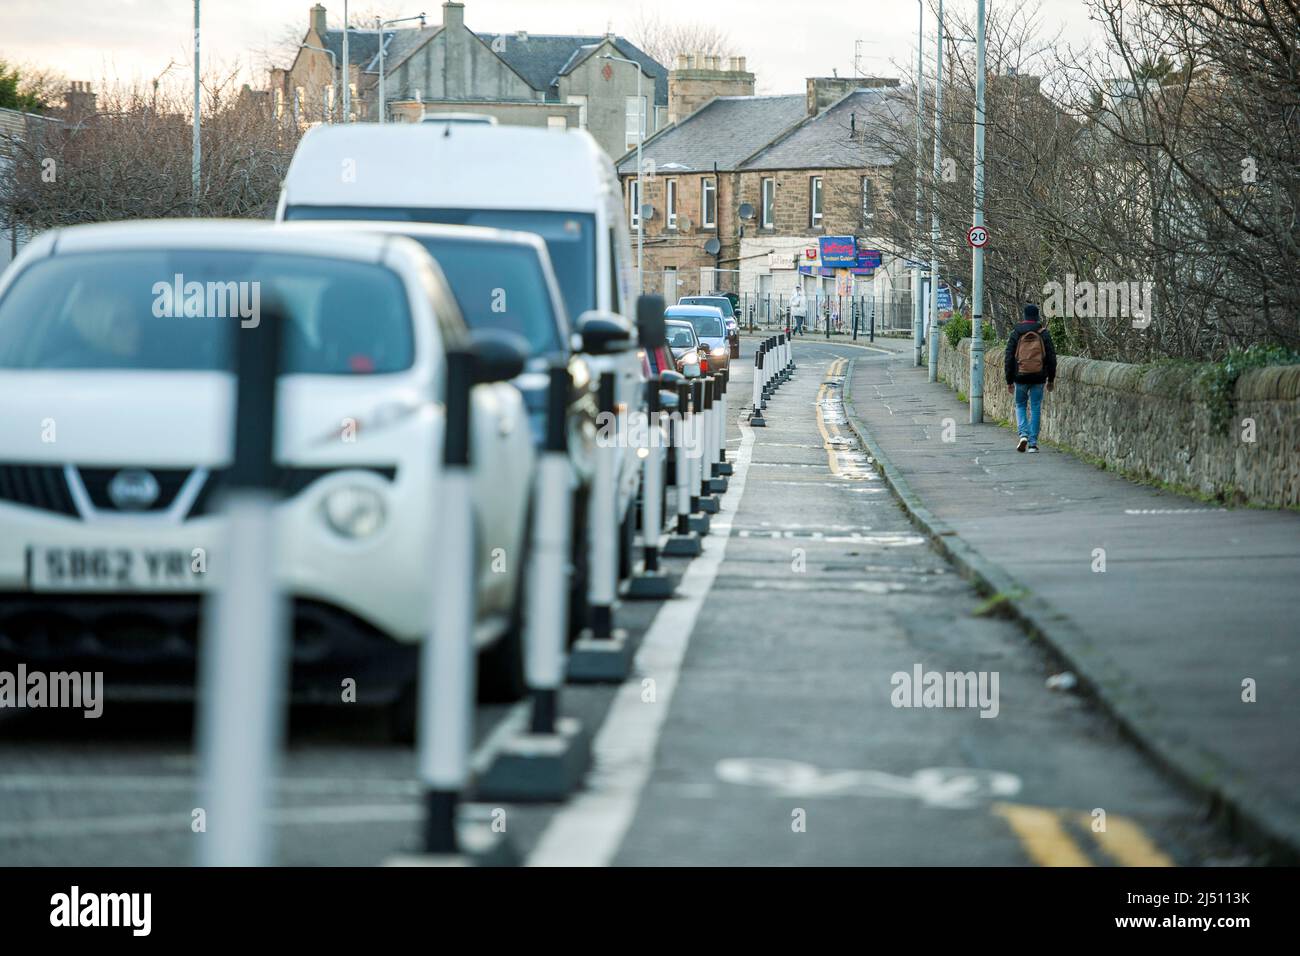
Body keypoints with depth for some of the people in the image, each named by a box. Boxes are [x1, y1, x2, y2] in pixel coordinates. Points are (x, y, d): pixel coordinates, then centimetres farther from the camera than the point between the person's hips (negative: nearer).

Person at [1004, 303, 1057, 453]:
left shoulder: (1016, 334, -1)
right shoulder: (1044, 334, 0)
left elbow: (1009, 359, -1)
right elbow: (1051, 358, 2)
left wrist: (1009, 381, 6)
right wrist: (1051, 379, 12)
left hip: (1020, 377, 0)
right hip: (1038, 378, 0)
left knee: (1020, 405, 16)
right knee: (1035, 408, 7)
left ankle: (1023, 434, -6)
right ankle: (1033, 443, 4)